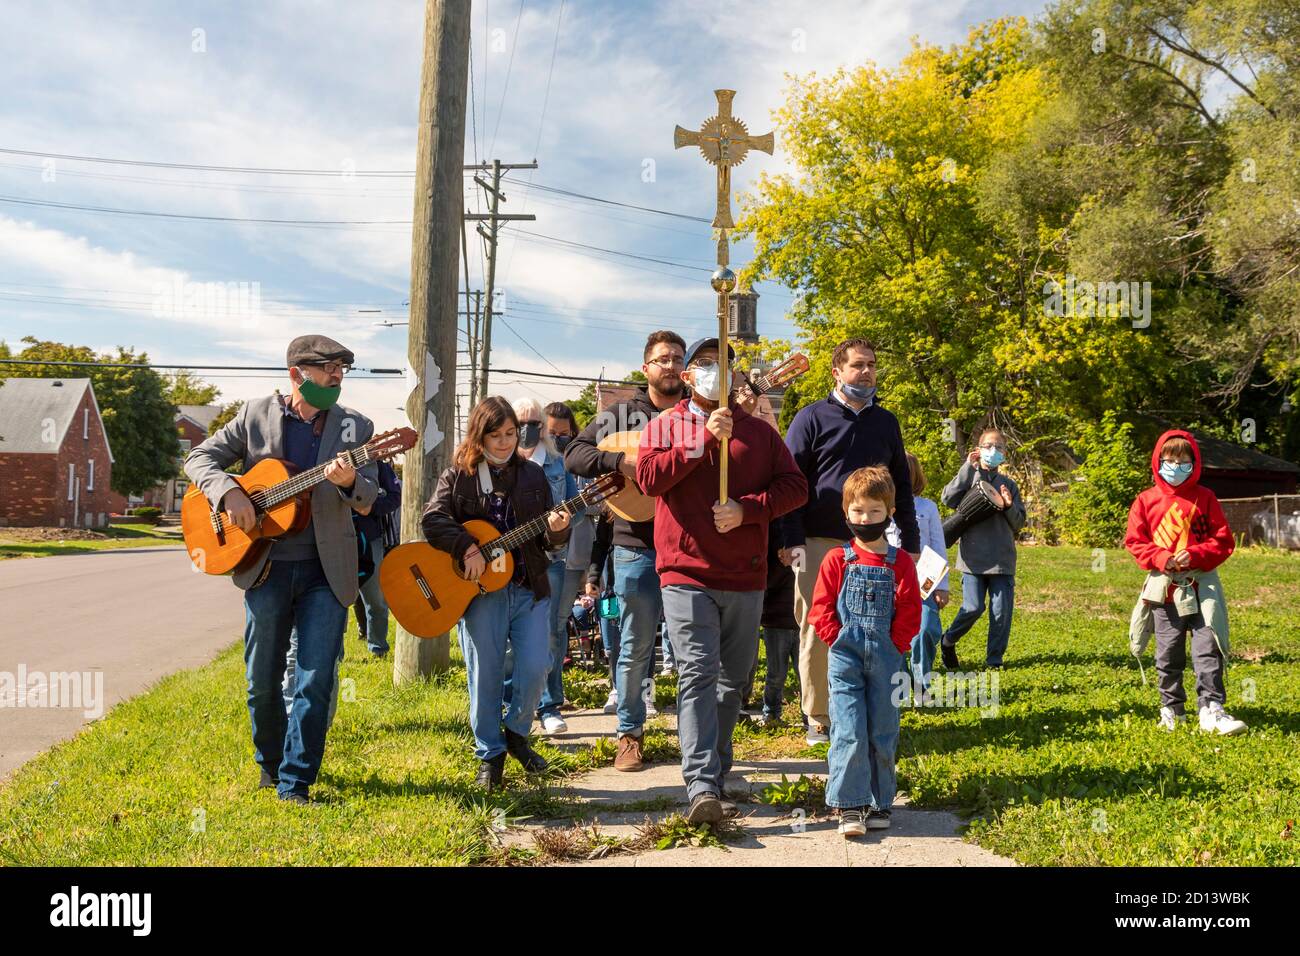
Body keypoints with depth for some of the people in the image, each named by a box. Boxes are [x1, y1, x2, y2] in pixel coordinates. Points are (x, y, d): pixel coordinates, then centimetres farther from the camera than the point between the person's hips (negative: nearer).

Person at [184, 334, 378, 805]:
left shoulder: (356, 426, 3)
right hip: (266, 567, 1)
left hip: (327, 570, 0)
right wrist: (229, 492, -14)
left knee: (316, 680, -4)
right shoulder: (256, 414, 3)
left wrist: (350, 481, -25)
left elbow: (367, 500, -2)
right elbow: (200, 457, 5)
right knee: (262, 679, 10)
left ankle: (295, 782, 8)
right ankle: (269, 762, 34)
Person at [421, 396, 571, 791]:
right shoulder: (458, 475, 2)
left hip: (529, 588, 2)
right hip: (480, 591, -2)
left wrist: (556, 531, -12)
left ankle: (516, 732, 20)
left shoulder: (532, 475, 10)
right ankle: (490, 754, 18)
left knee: (535, 667, -6)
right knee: (485, 675, 2)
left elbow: (545, 539, 11)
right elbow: (432, 520, -10)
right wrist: (467, 549, -21)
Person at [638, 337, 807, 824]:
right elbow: (648, 477, -10)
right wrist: (705, 439, -14)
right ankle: (702, 786, -19)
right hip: (686, 572, -3)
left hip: (745, 576, 3)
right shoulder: (665, 426, 8)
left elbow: (794, 485, 6)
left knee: (731, 682, 10)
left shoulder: (758, 431, 12)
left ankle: (716, 778, 23)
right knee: (697, 675, -14)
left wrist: (746, 509, -10)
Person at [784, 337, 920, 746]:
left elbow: (901, 485, 19)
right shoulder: (813, 417, 1)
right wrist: (793, 540, -12)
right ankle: (818, 720, 10)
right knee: (816, 632, 0)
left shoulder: (886, 422, 14)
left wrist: (911, 540, 14)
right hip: (819, 544, -3)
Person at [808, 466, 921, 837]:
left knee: (883, 734, 7)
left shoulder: (900, 563, 4)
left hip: (886, 659, 1)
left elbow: (910, 612, 3)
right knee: (849, 733, -9)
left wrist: (894, 647, -4)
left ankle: (879, 803, 20)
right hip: (845, 658, -1)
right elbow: (820, 608, 3)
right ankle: (850, 806, -3)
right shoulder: (837, 560, 3)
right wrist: (839, 641, -5)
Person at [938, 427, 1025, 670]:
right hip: (973, 557, -3)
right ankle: (948, 641, 18)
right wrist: (969, 467, -14)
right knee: (972, 607, -8)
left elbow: (1019, 523, 12)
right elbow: (948, 498, -13)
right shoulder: (968, 477, 6)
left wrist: (1009, 506, -9)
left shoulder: (1008, 485, 13)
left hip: (1002, 559, 3)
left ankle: (994, 660, 13)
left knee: (1001, 611, 1)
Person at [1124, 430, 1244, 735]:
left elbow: (1223, 540, 2)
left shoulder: (1205, 498, 3)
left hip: (1202, 586, -1)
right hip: (1164, 588, 1)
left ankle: (1211, 709, -5)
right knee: (1168, 654, 8)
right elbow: (1135, 542, 3)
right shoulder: (1146, 500, 4)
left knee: (1208, 649, -7)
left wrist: (1195, 555, -14)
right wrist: (1162, 558, -14)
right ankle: (1171, 709, 20)